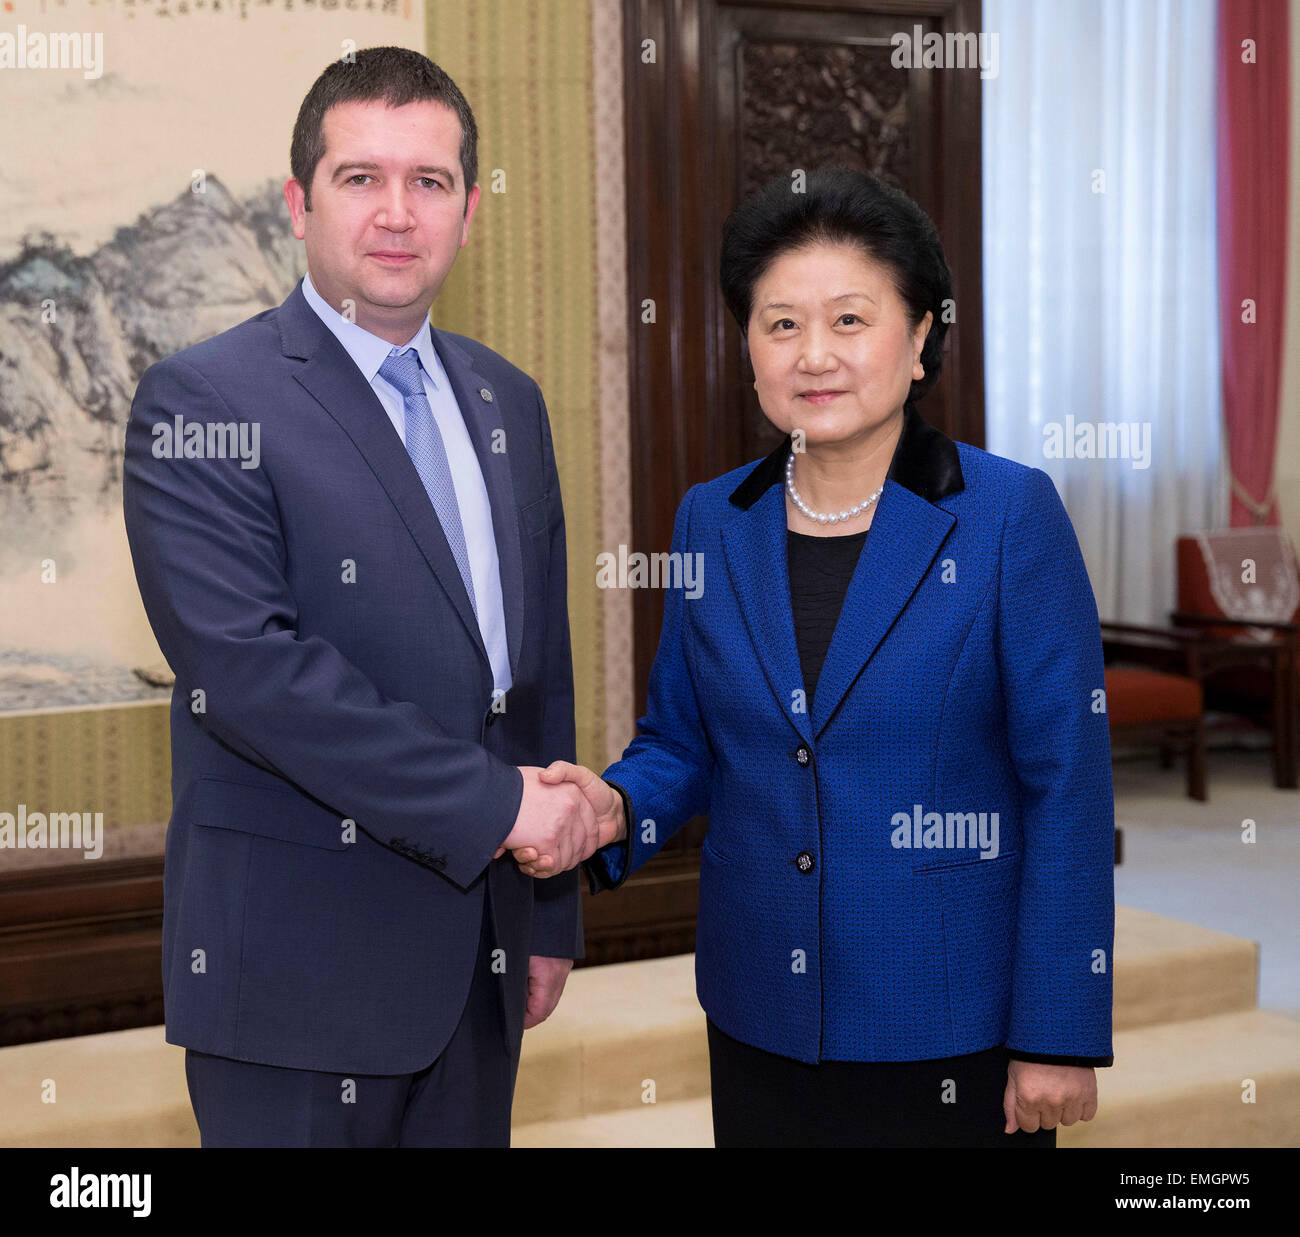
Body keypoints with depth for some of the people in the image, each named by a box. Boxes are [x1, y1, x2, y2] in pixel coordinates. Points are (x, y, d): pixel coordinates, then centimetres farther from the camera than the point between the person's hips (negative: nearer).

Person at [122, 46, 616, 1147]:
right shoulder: (202, 403, -10)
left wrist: (551, 919, 15)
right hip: (301, 970, -6)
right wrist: (491, 801, -20)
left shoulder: (507, 401, 11)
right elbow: (243, 660, -22)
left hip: (480, 960, 6)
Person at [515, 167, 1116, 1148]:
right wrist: (615, 809, -11)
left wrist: (1058, 1038, -11)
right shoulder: (712, 521, 3)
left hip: (954, 1034, -4)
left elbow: (1067, 787, -10)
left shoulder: (1011, 515, -10)